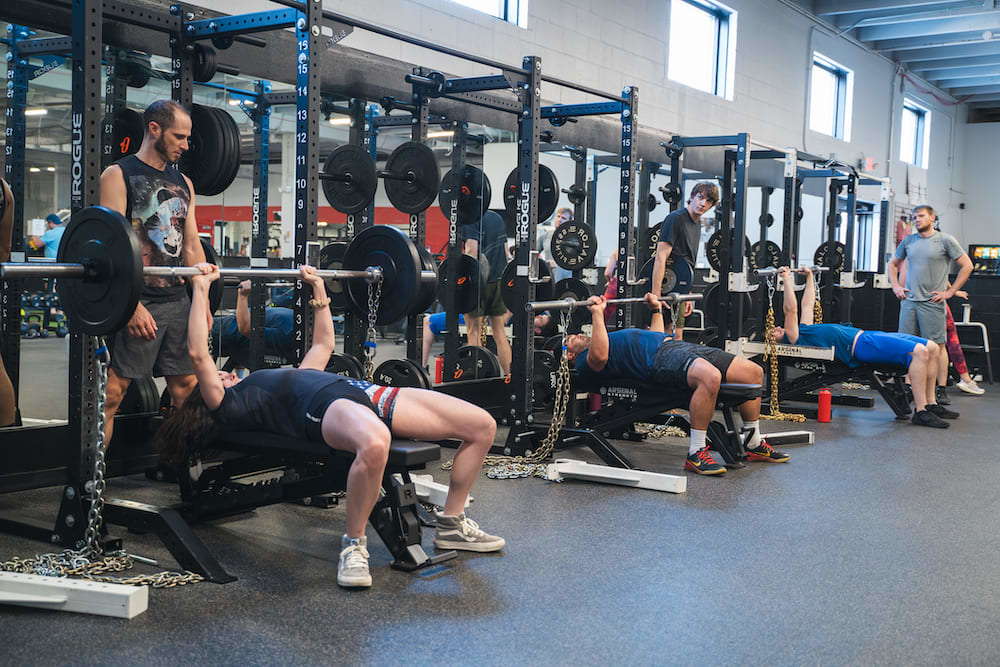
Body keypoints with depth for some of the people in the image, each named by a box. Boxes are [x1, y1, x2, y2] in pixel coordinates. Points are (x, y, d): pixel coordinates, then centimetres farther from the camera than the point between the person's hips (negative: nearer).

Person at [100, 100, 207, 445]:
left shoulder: (183, 184, 18)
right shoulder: (119, 175, -3)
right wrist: (132, 305, -20)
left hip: (178, 300, 7)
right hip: (138, 301, -7)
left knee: (187, 385, 9)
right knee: (112, 390, -8)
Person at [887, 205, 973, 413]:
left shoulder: (945, 240, -1)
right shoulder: (908, 241, 13)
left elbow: (967, 266, -1)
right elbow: (892, 264, 25)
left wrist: (950, 292, -5)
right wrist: (895, 286, 9)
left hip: (932, 302, -4)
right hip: (909, 300, 5)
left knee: (937, 346, -3)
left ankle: (940, 390, 1)